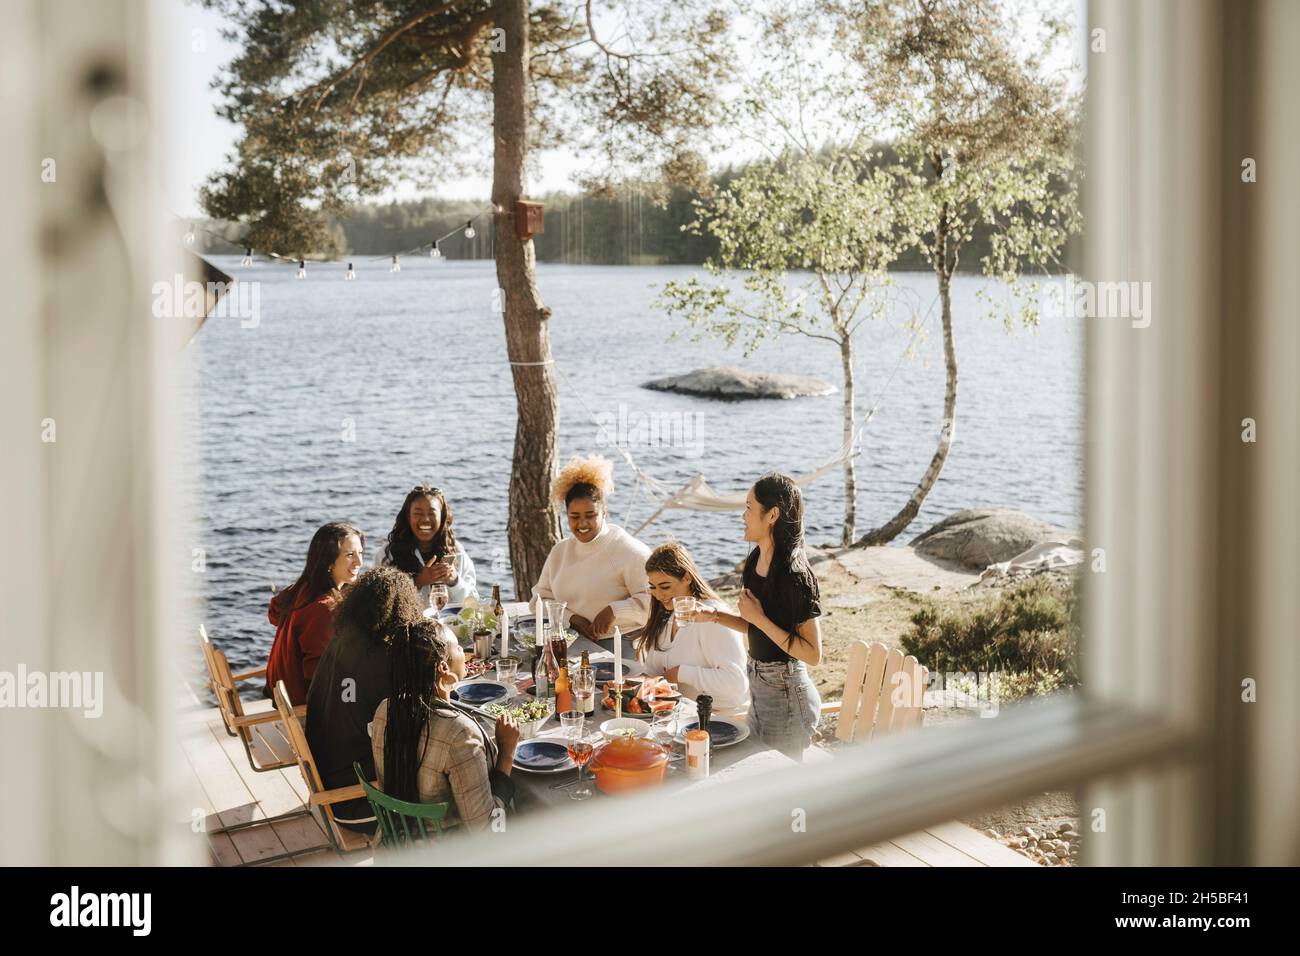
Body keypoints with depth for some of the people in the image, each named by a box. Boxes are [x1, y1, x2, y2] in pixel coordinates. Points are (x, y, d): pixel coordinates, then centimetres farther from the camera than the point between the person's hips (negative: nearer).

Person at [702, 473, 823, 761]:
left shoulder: (795, 575, -24)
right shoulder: (756, 560, 2)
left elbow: (813, 654, -24)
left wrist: (759, 618, -24)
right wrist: (715, 616, -2)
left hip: (787, 694, -9)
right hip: (759, 685, 9)